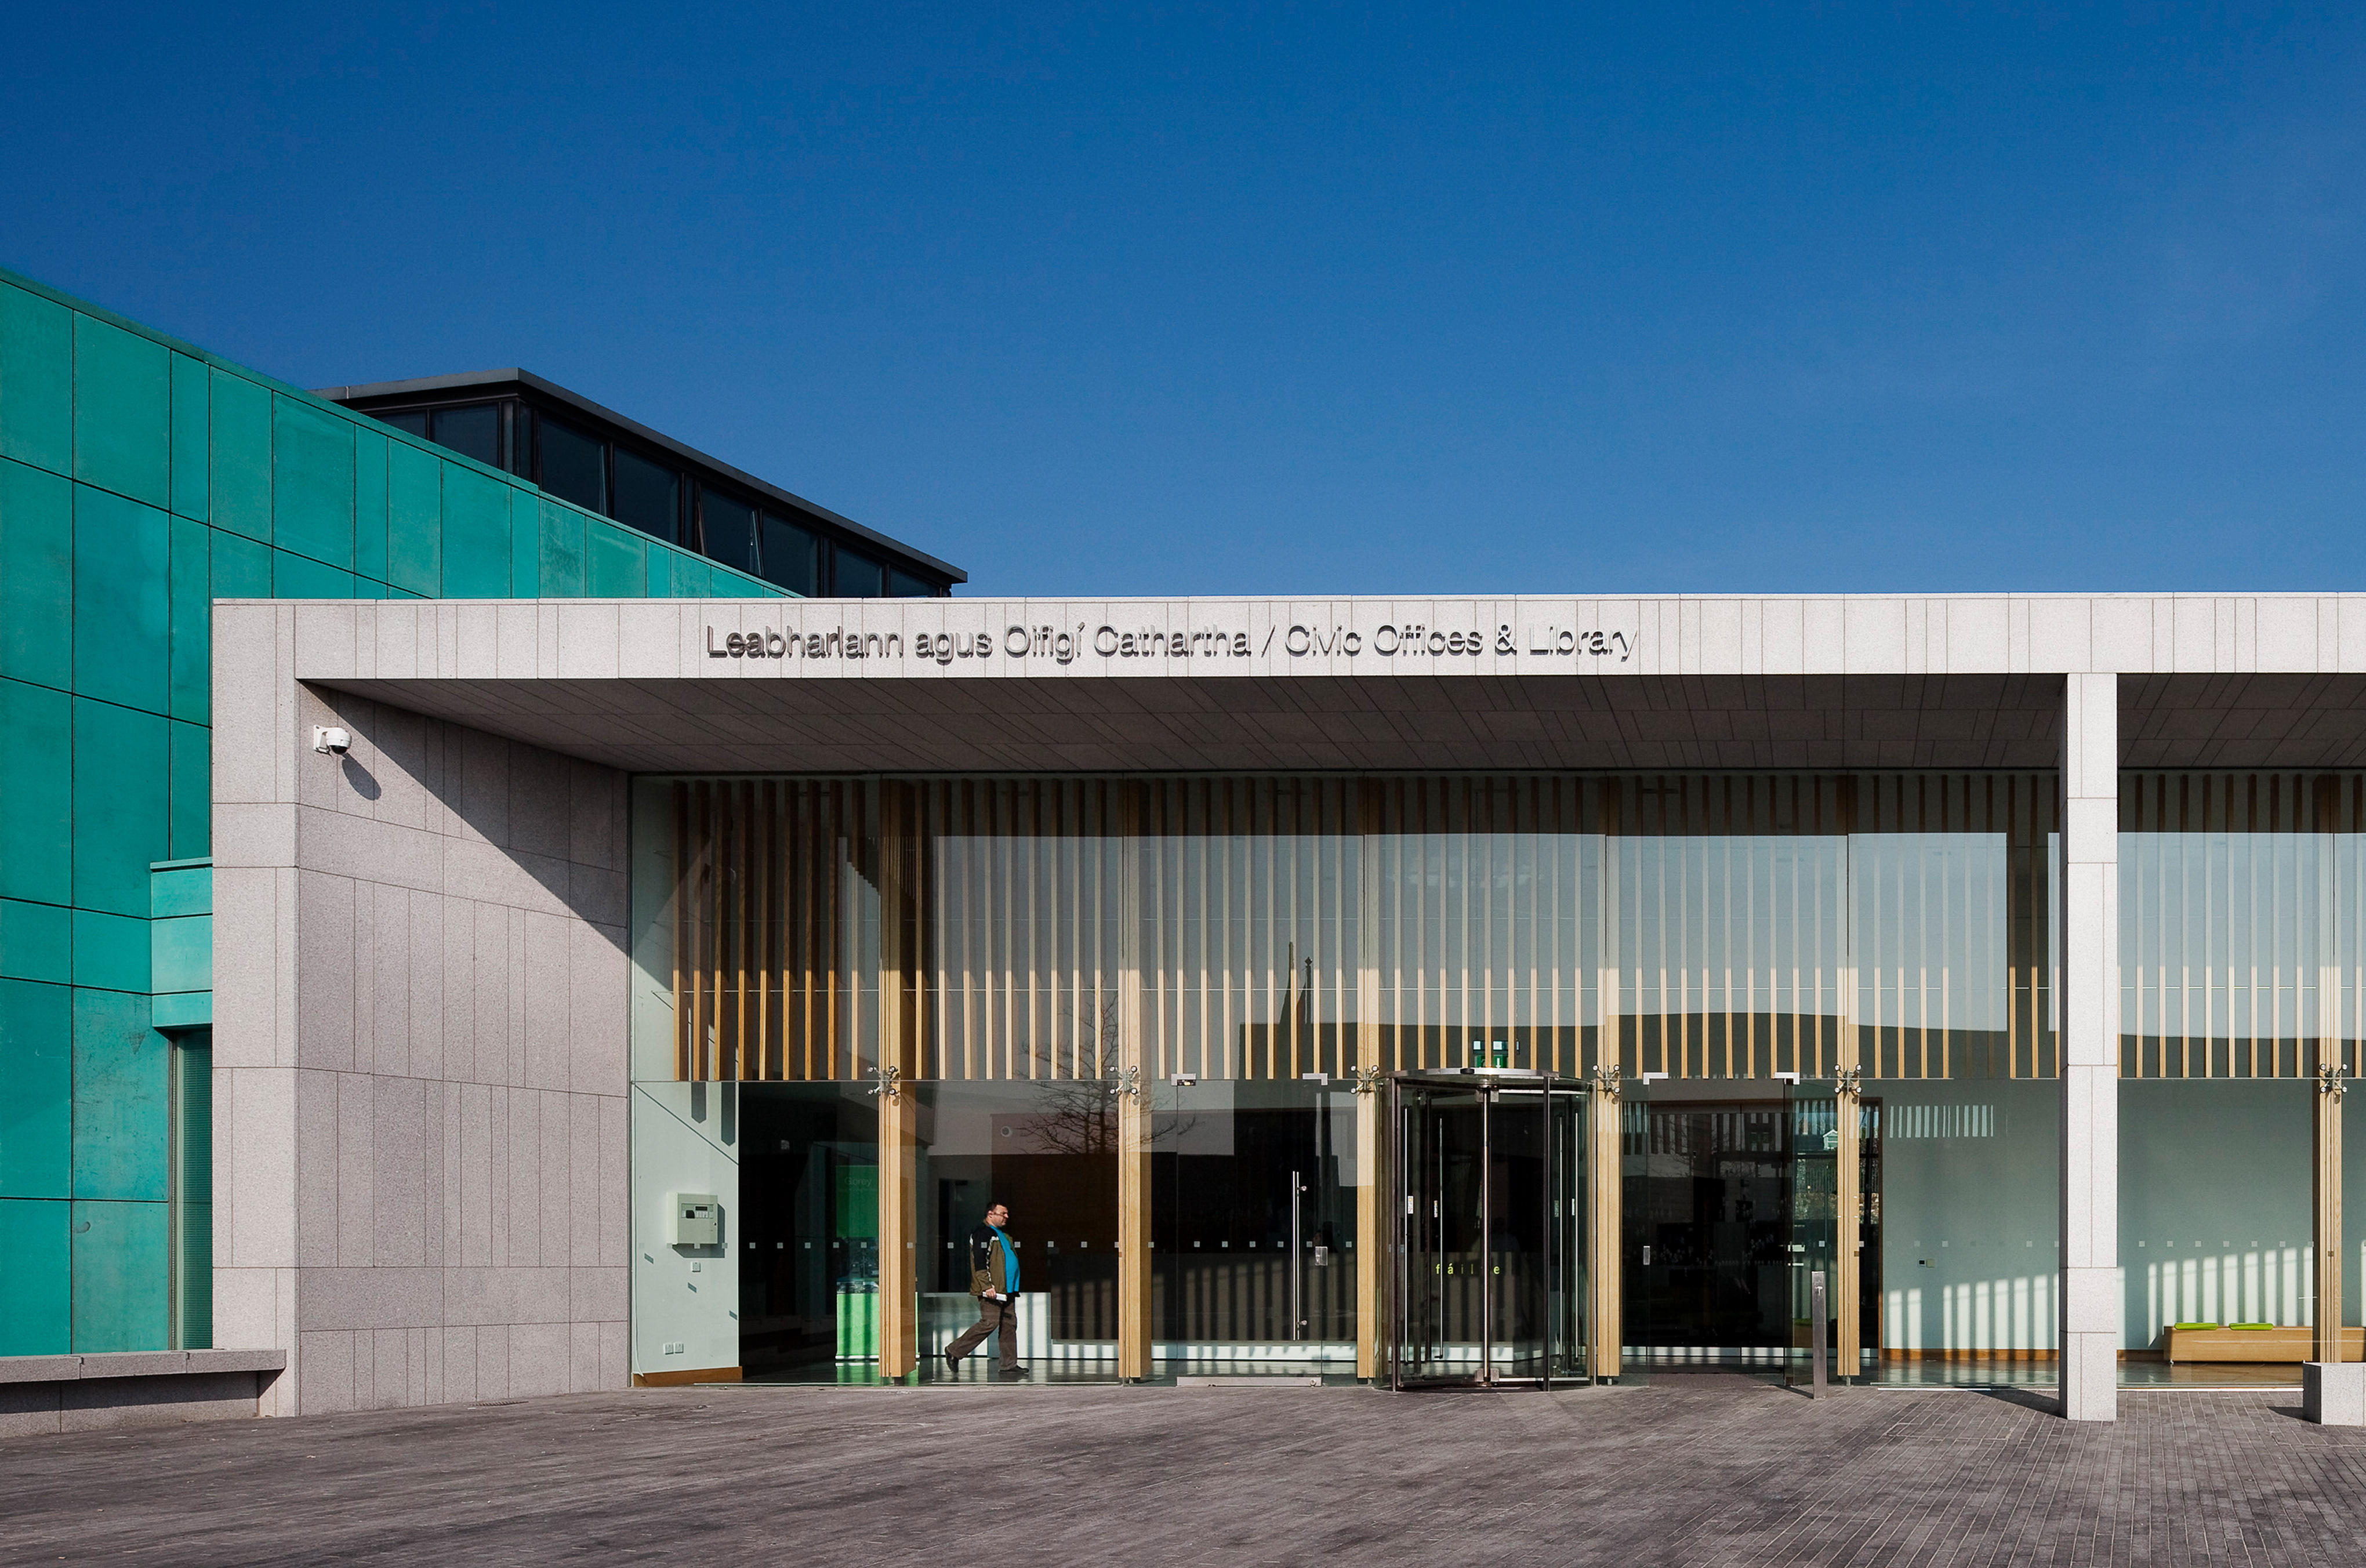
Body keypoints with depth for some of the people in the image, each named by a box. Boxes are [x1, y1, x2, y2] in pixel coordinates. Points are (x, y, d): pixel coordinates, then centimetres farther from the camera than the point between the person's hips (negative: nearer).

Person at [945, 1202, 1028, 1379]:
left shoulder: (1001, 1235, 23)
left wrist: (1013, 1288, 25)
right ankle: (954, 1352, -2)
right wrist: (987, 1285, -24)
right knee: (989, 1323, -13)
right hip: (991, 1291, -10)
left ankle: (1010, 1365, 5)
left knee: (1010, 1325, 4)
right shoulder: (982, 1233, -9)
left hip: (1007, 1290, 10)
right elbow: (980, 1261, -17)